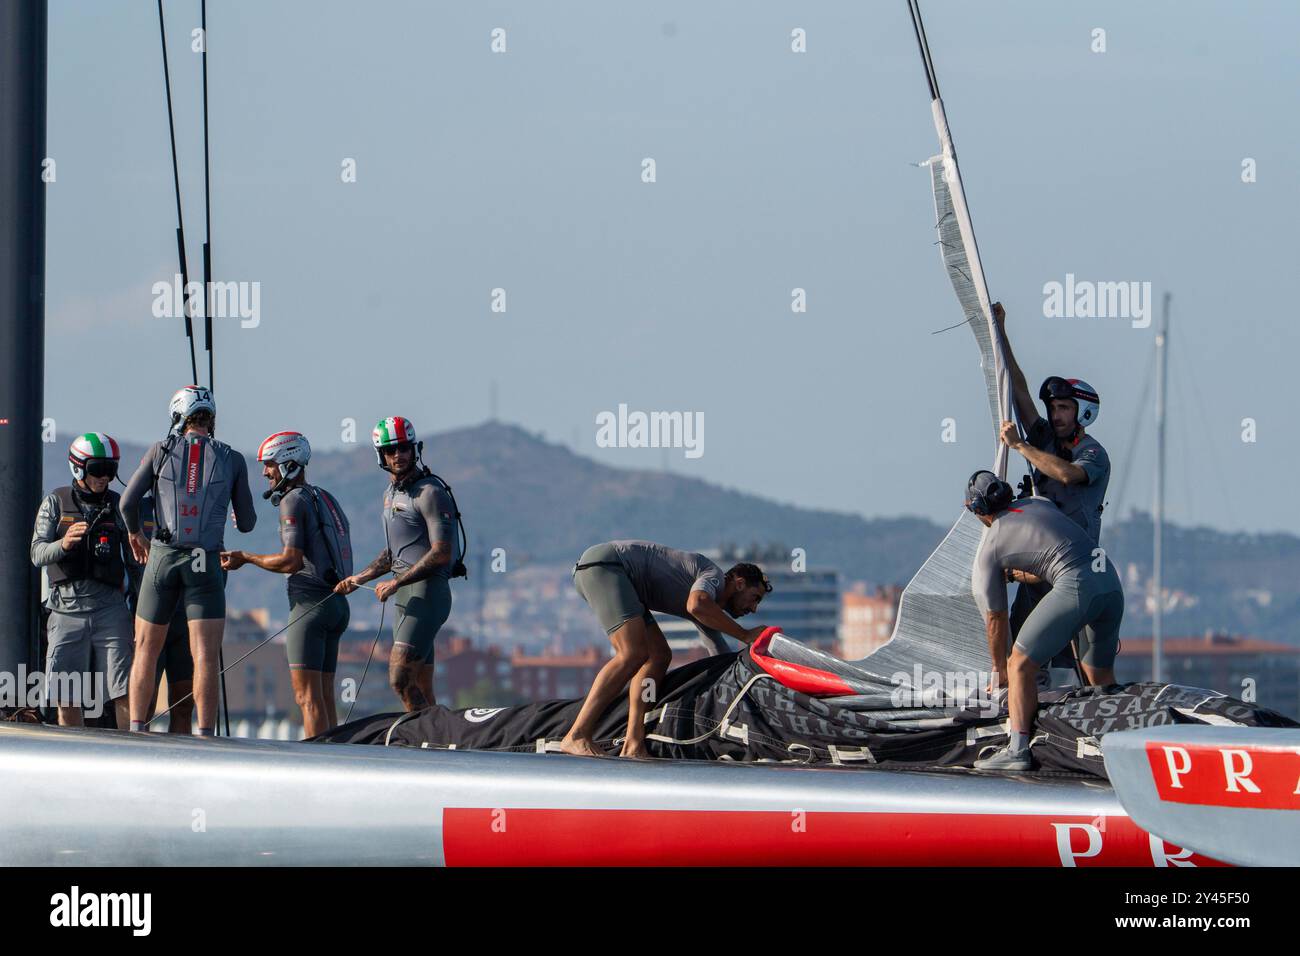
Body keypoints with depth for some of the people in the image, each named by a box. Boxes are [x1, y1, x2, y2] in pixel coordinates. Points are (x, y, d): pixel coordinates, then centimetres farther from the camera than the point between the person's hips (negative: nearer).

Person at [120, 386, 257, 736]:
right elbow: (247, 523, 10)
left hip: (162, 558, 1)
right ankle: (205, 734, -16)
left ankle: (136, 730, 10)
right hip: (206, 563, -1)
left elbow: (128, 501, 1)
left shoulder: (161, 451, 6)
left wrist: (135, 533, 22)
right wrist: (240, 518, 36)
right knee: (206, 656, -5)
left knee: (146, 650, 13)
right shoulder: (233, 460, 6)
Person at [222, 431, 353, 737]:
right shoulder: (327, 499, 20)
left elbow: (291, 561, -15)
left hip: (310, 603, -9)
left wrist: (245, 558, -4)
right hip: (337, 603, 9)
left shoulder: (294, 500, -7)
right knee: (324, 696, 8)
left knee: (307, 696, -11)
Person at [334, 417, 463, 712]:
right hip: (406, 597, 9)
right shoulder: (391, 493, 16)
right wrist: (360, 578, 15)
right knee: (421, 690, 8)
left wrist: (395, 582, -18)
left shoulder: (430, 492, -13)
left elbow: (441, 554, -19)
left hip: (427, 593, -9)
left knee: (400, 680, -18)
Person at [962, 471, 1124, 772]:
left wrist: (999, 669, 30)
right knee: (1099, 672, 22)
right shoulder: (1039, 503, 25)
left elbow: (996, 618, 19)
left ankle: (1017, 750, -11)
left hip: (1077, 588, -6)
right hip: (1111, 580, 6)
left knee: (1021, 663, 0)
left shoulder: (989, 547, 10)